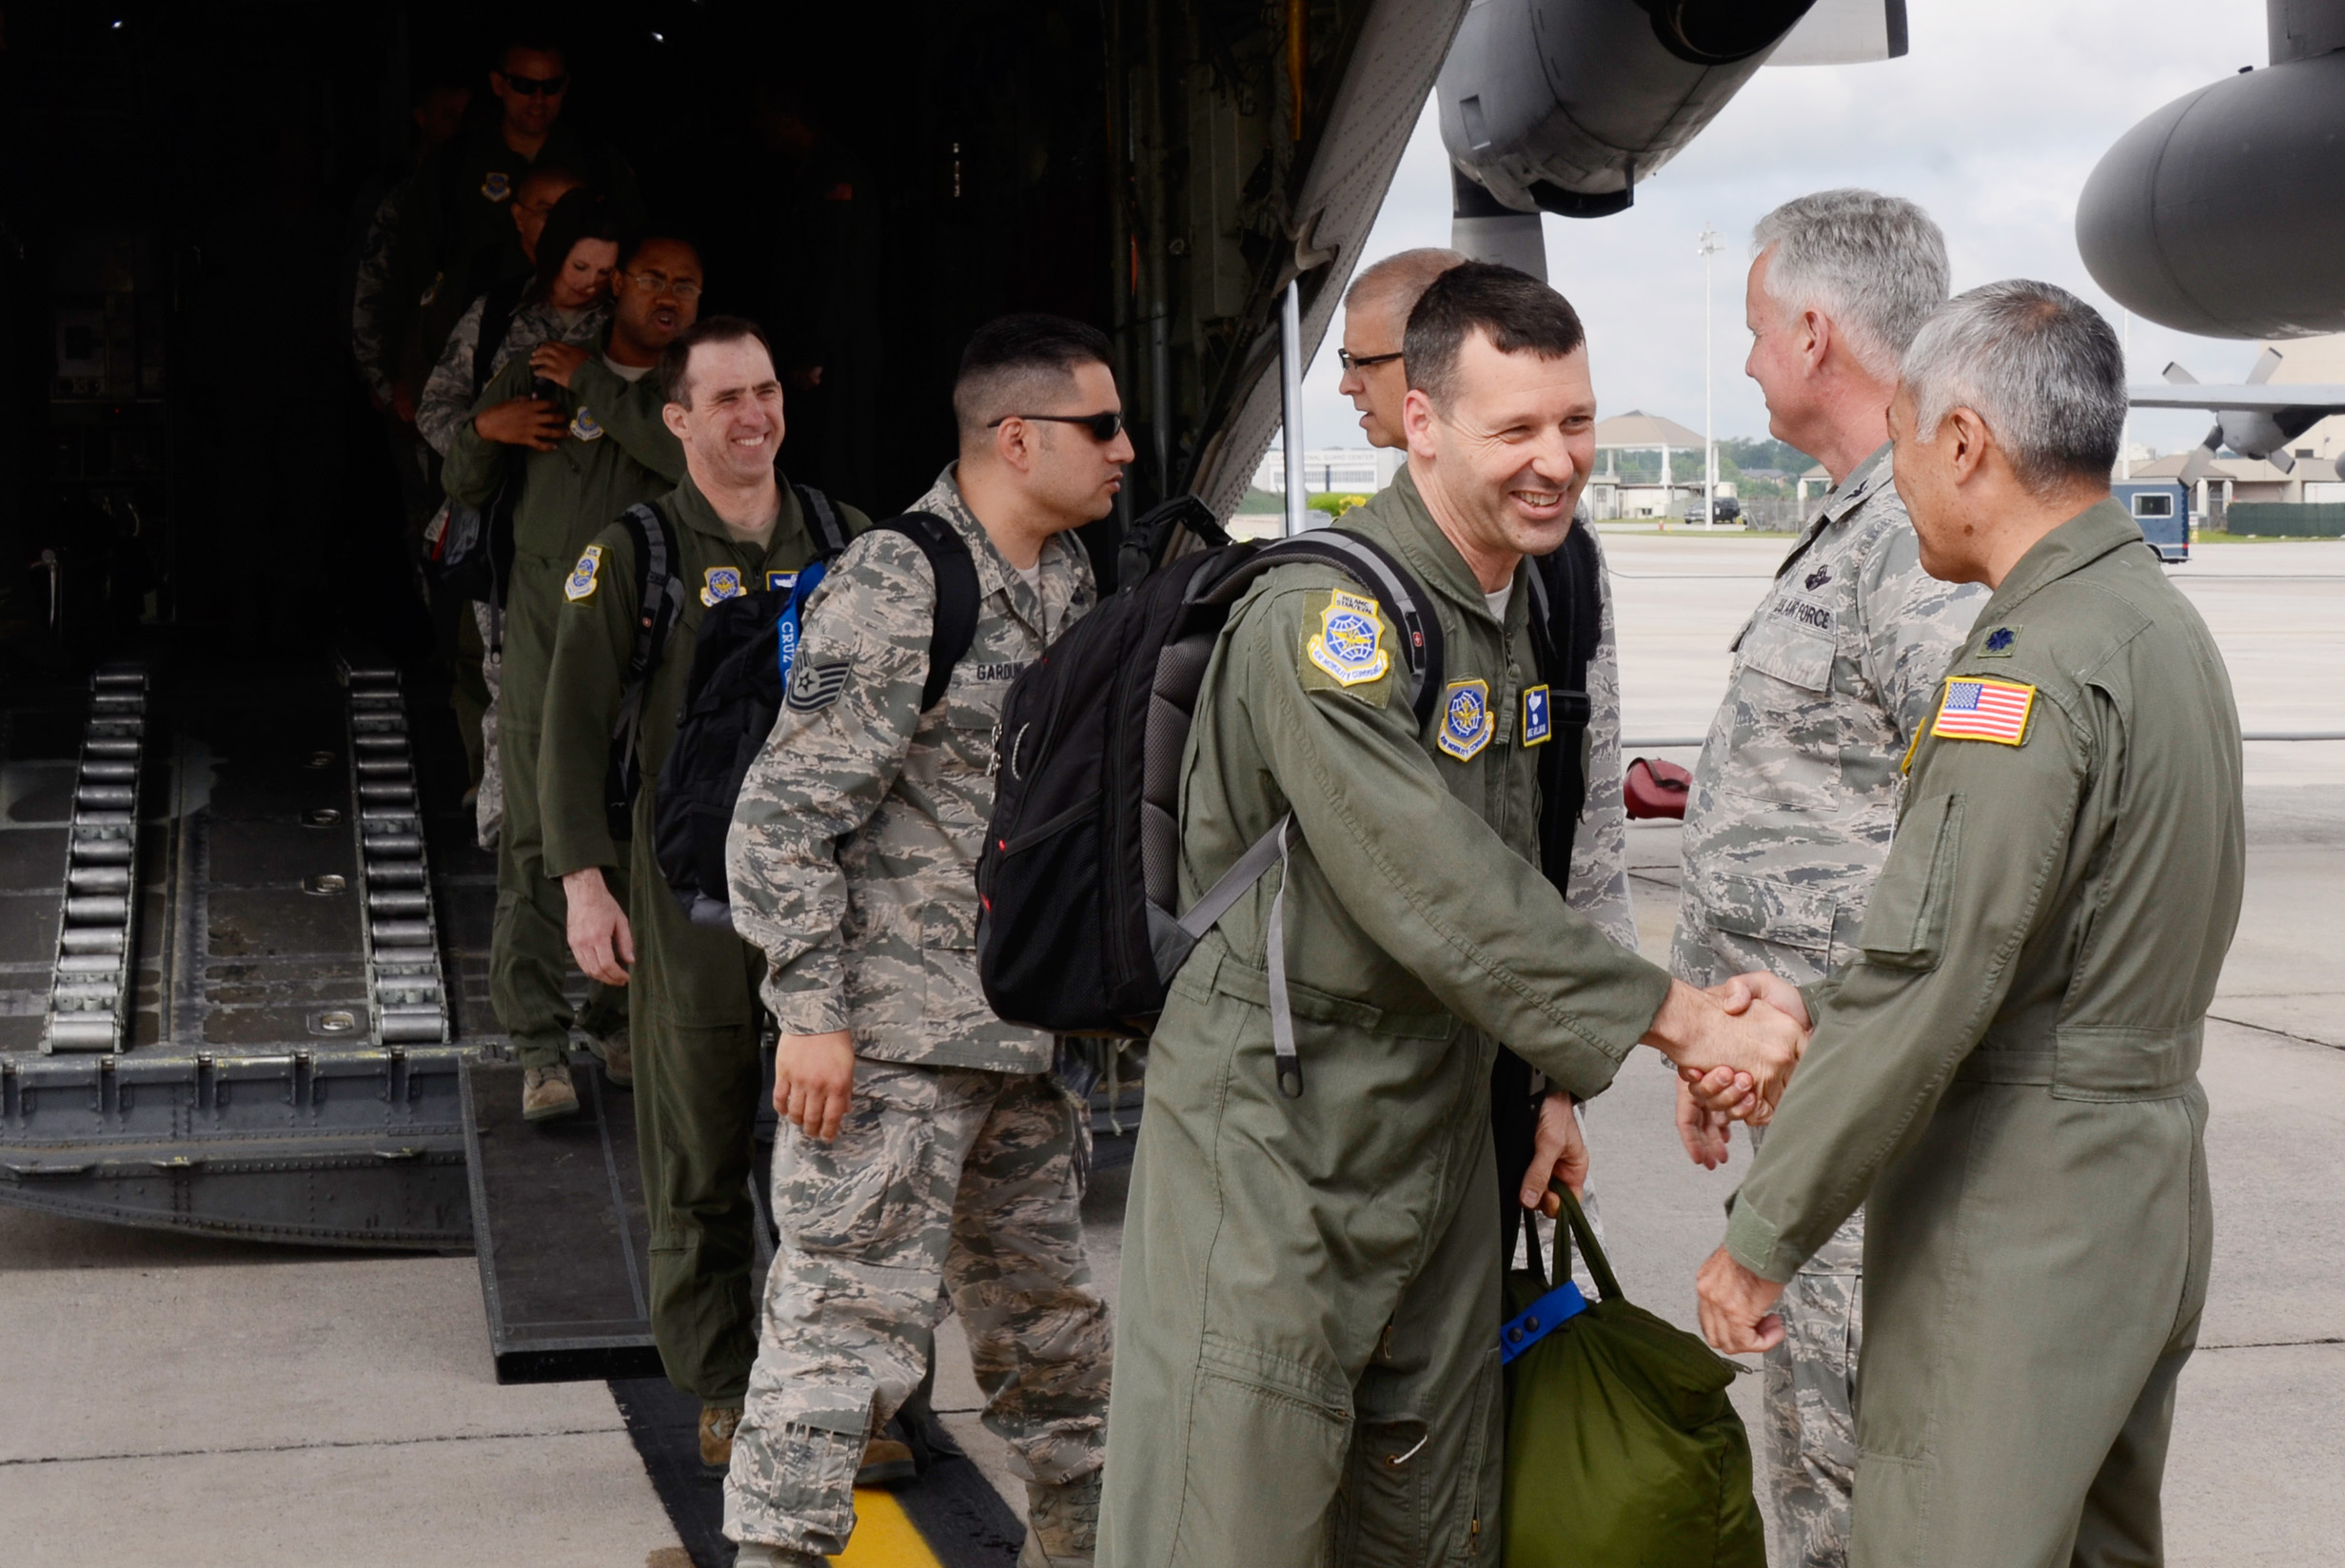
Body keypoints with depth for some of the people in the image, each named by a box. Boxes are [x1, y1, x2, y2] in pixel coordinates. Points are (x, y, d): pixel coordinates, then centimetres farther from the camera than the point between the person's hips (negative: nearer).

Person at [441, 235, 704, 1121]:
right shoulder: (537, 375, 11)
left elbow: (698, 455, -15)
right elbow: (465, 489, 17)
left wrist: (593, 385, -8)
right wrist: (485, 429, -4)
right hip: (547, 637, 0)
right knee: (539, 841, -6)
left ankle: (619, 1017, 19)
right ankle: (539, 1046, -3)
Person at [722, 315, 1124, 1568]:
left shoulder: (1067, 579, 11)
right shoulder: (893, 590, -15)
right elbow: (784, 814, -17)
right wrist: (810, 1008, -19)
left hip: (1026, 1034, 9)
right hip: (892, 1040, -8)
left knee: (1047, 1312, 20)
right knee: (852, 1320, -7)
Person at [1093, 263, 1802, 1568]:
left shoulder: (1521, 605, 9)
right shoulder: (1326, 617, -20)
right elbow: (1441, 894, -26)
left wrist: (1549, 1081, 8)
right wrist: (1686, 1022, -24)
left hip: (1444, 1136, 8)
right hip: (1279, 1137, -8)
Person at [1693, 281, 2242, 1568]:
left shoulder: (2033, 669, -19)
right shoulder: (2161, 622, 12)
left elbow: (1928, 988, -23)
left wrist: (1763, 1234, -16)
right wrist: (1813, 1003, 16)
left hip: (2019, 1216, -10)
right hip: (2146, 1183, 10)